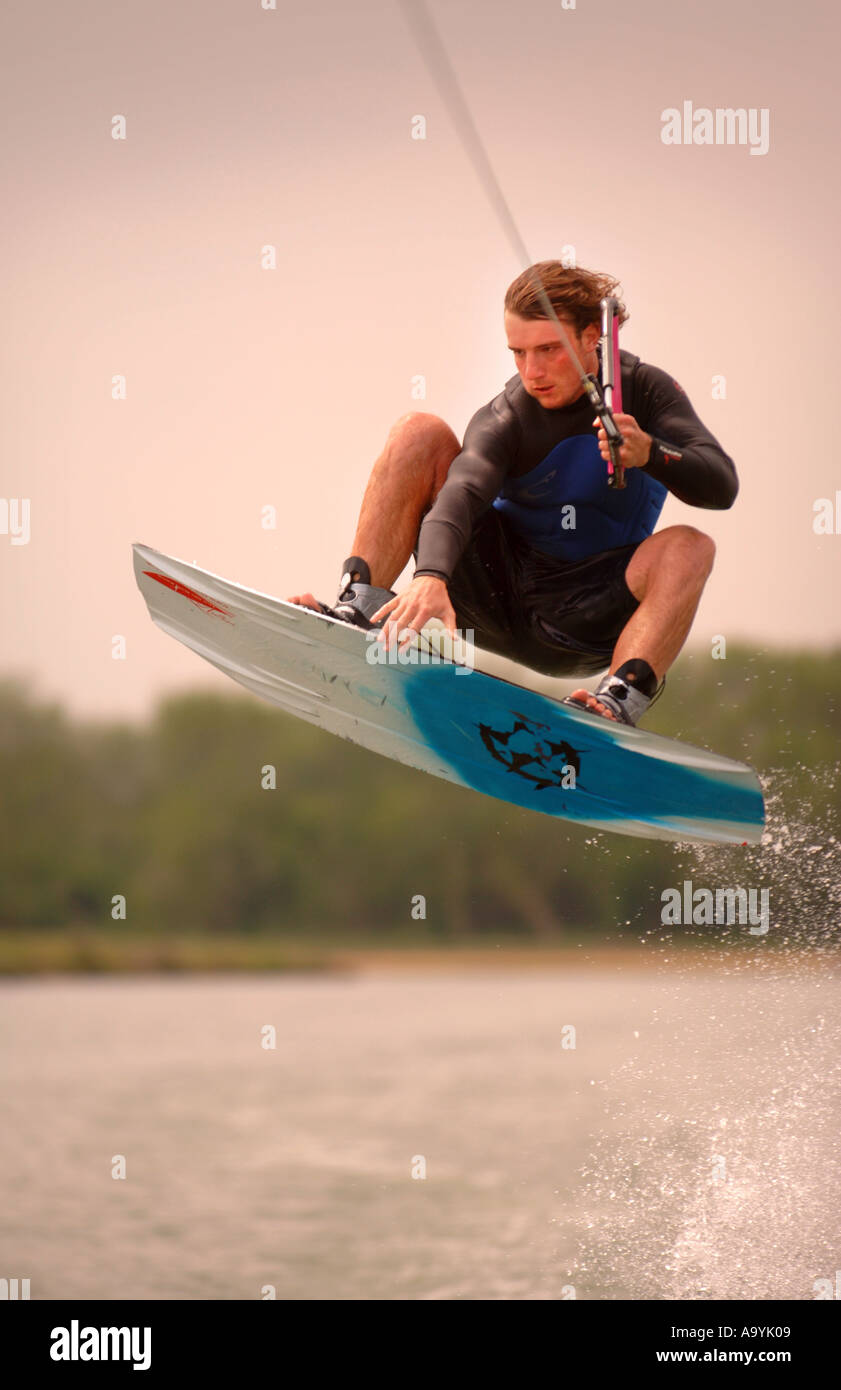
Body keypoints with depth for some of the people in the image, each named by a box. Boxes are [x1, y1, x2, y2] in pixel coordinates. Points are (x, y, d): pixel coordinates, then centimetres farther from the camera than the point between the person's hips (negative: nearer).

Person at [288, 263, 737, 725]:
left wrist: (650, 453, -39)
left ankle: (619, 699, -50)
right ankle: (360, 608, -28)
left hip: (582, 628, 0)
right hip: (497, 593, 0)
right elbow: (460, 495, -31)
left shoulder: (644, 389, -7)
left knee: (689, 547, -30)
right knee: (420, 434, -15)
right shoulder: (503, 421, -11)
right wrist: (431, 578, -52)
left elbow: (722, 486, -18)